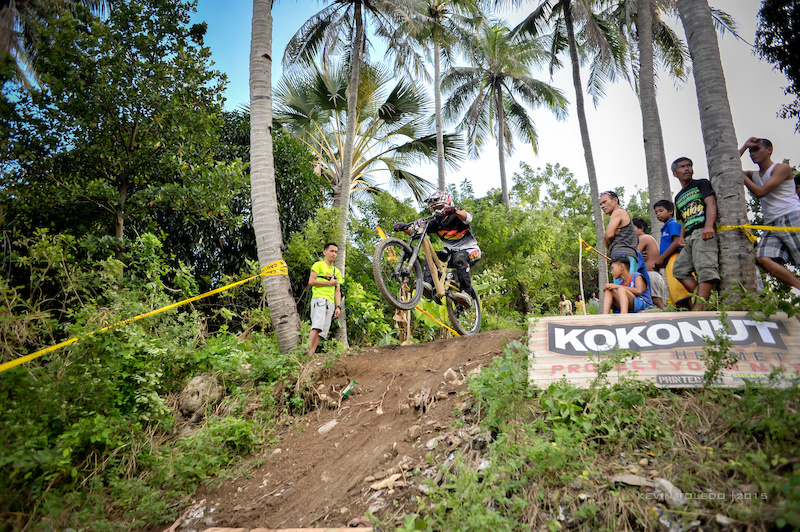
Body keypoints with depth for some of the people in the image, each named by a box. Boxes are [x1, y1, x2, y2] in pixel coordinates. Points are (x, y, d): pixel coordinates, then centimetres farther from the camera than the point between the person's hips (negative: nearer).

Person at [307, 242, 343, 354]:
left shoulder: (337, 271, 26)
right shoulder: (319, 265, 8)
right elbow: (311, 282, -5)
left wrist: (338, 307, 9)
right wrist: (329, 283, -4)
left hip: (330, 302, 6)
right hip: (319, 298, -6)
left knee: (322, 332, -5)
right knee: (317, 326, -23)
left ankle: (312, 353, -10)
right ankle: (309, 353, -30)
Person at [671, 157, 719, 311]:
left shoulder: (701, 184, 11)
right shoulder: (678, 198, 29)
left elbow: (711, 203, -5)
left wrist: (709, 225, -22)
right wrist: (682, 238, 9)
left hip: (704, 233, -9)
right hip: (689, 237, 9)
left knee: (705, 269, -21)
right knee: (679, 269, 1)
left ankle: (698, 307, -33)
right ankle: (698, 297, -2)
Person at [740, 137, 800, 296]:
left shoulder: (782, 168, 2)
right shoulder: (754, 175, 23)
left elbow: (760, 192, -8)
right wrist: (744, 146, 17)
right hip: (771, 225, 5)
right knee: (762, 258, -20)